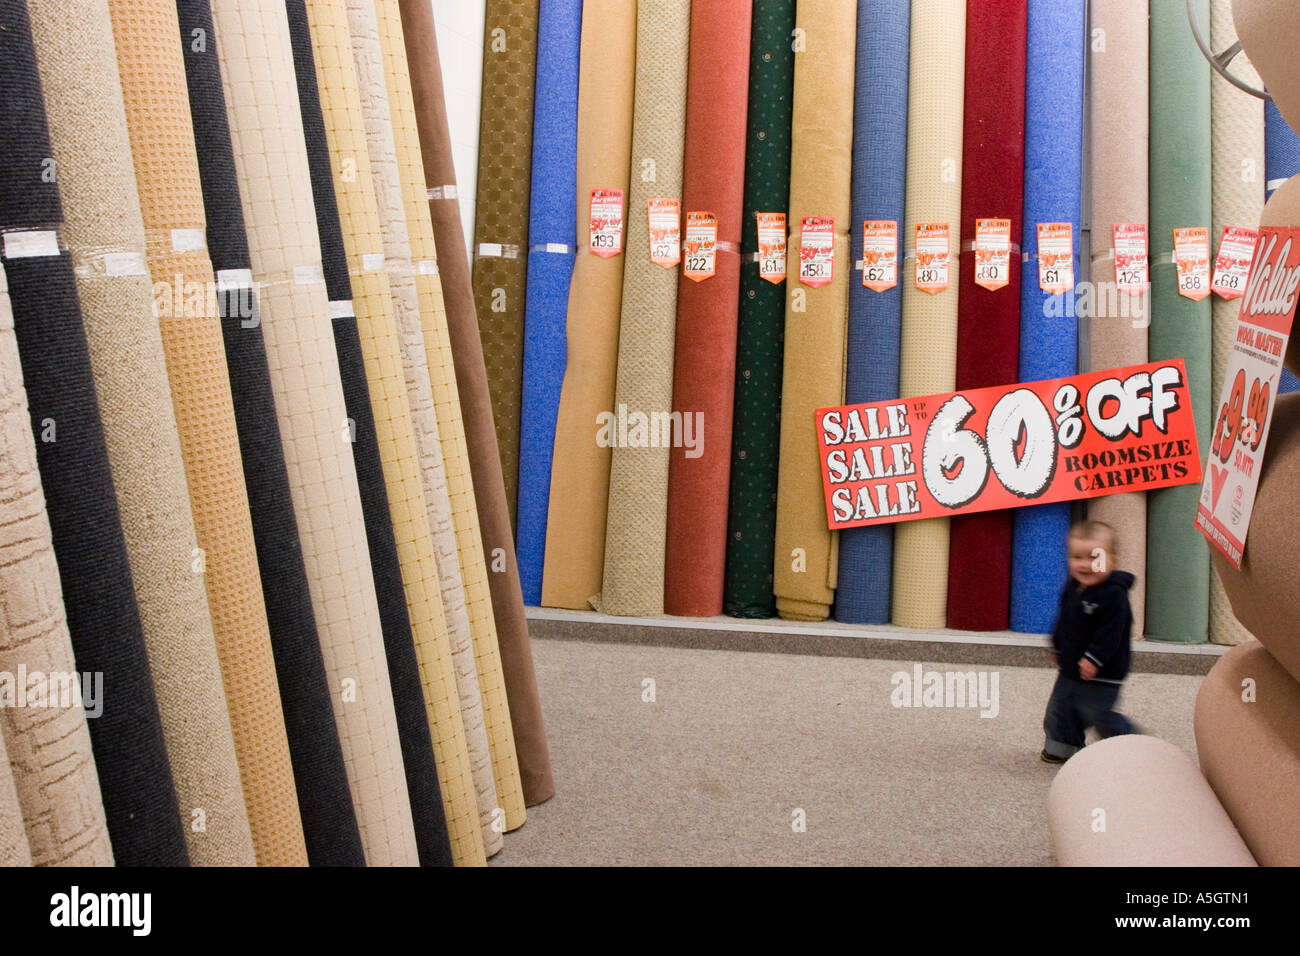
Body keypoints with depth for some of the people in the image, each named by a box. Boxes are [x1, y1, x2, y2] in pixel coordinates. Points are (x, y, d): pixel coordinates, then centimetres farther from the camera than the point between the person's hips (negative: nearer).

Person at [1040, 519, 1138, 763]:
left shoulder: (1114, 595, -21)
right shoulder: (1072, 589, 4)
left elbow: (1111, 632, -24)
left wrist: (1094, 658, -28)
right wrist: (1058, 648, 21)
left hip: (1102, 675, -8)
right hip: (1070, 670, 8)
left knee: (1099, 714, -3)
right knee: (1060, 707, 13)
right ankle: (1060, 746, 28)